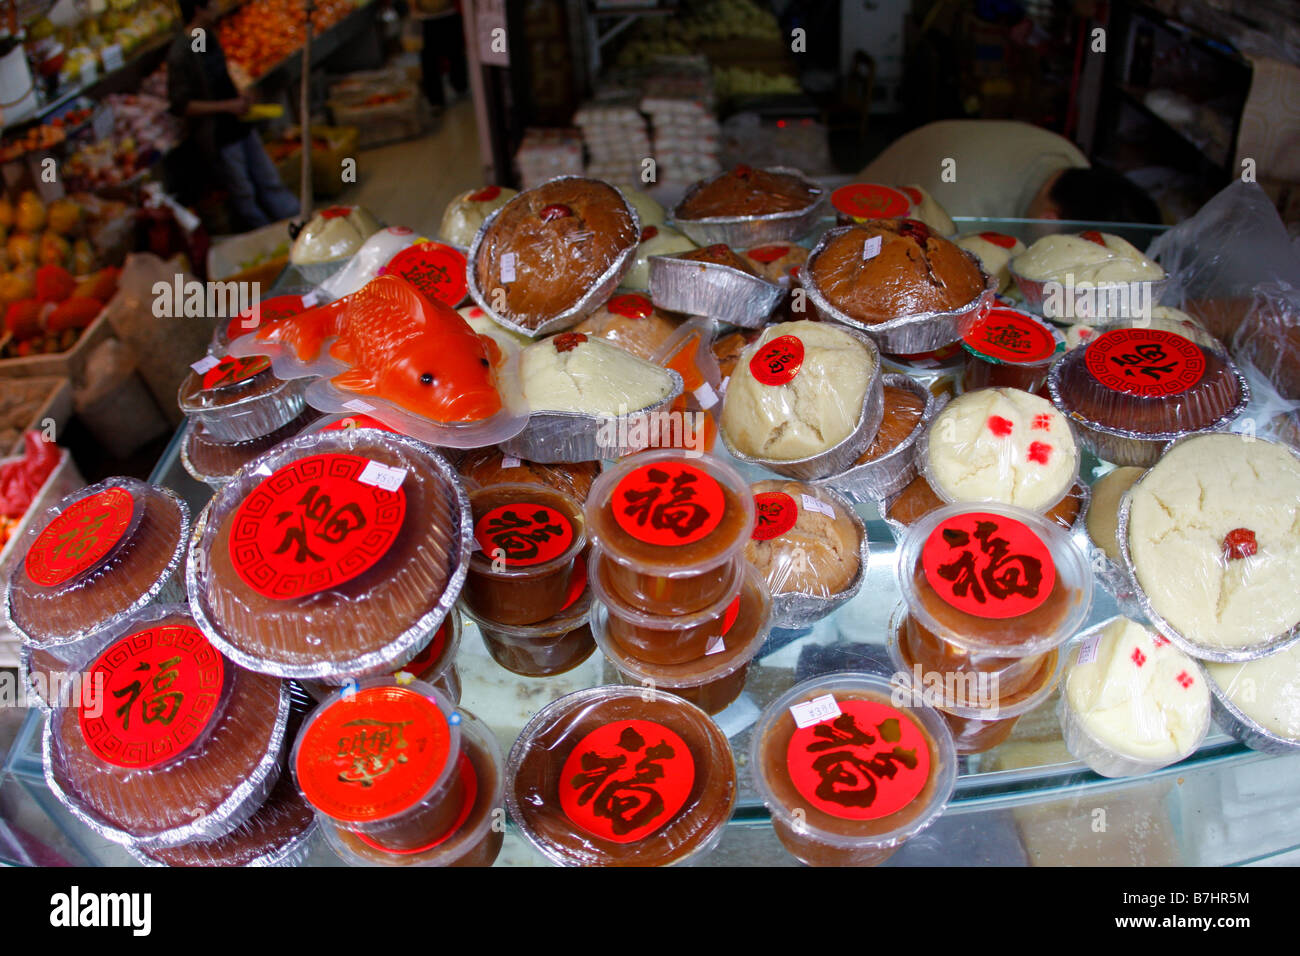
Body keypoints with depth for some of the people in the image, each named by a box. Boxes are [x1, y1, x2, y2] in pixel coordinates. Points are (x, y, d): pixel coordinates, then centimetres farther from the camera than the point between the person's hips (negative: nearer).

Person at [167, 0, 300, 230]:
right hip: (219, 137, -8)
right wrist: (228, 105, -20)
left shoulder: (209, 36, 6)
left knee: (270, 182, 13)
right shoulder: (180, 54, -21)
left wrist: (239, 97, 3)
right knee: (244, 194, 5)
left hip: (239, 125, 8)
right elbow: (182, 105, -21)